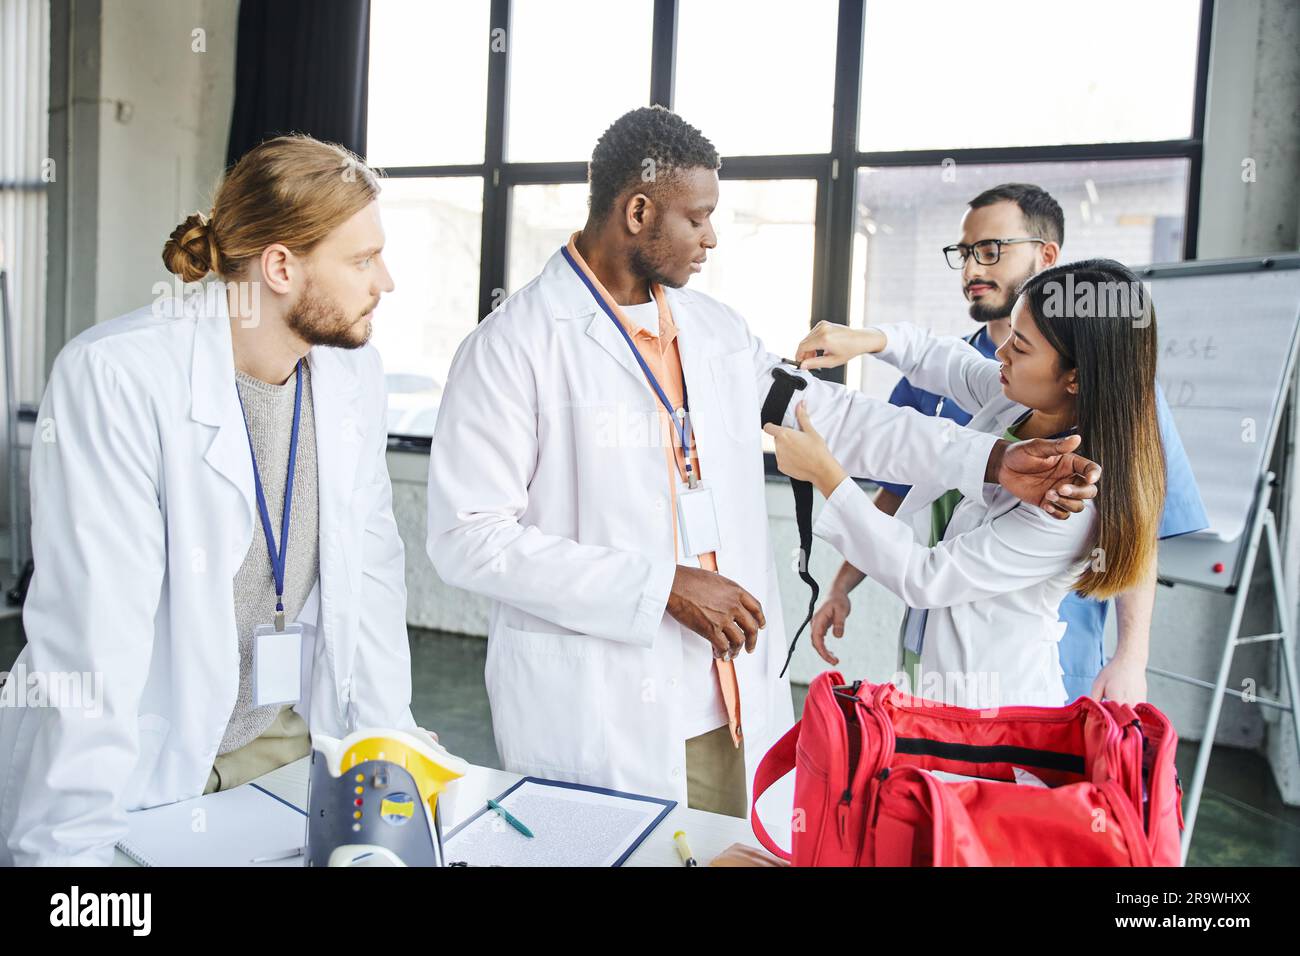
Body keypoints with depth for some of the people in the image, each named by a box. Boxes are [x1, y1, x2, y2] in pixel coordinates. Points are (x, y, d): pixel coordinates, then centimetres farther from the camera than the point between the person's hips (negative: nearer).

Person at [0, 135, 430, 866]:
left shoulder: (354, 371, -4)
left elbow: (371, 563, 1)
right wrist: (75, 846, -19)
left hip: (293, 746, 5)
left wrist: (390, 742, 1)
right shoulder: (116, 376, -20)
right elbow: (93, 632, -22)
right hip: (140, 775, -4)